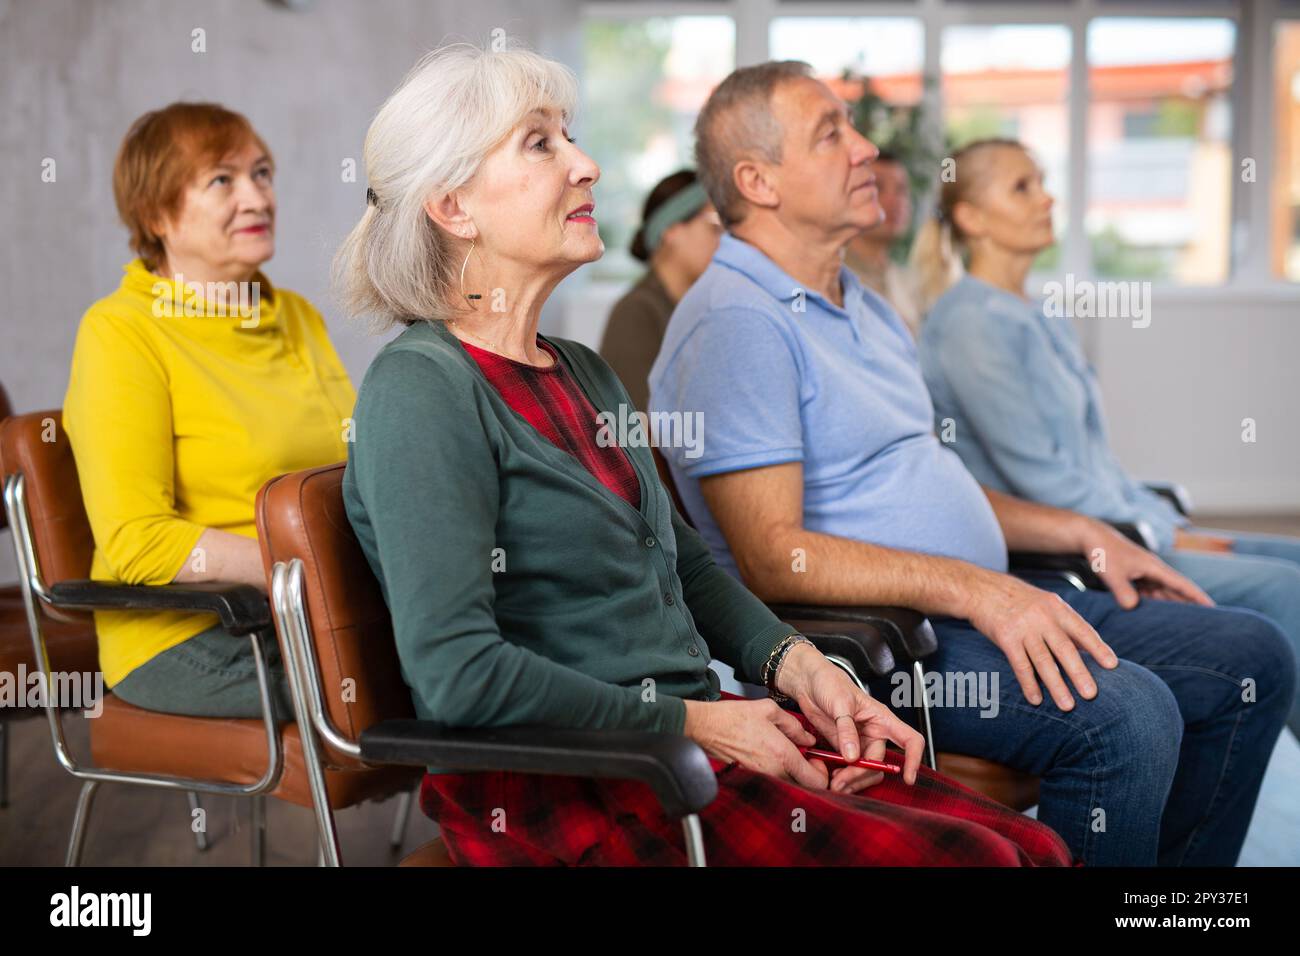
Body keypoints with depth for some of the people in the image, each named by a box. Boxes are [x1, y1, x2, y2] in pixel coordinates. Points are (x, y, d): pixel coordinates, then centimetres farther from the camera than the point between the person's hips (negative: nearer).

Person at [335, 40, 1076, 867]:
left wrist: (792, 663, 8)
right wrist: (691, 724, -14)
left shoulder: (584, 373, 18)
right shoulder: (421, 389, -10)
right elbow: (457, 673, -20)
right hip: (568, 794, -8)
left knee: (1032, 848, -10)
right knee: (966, 858, -22)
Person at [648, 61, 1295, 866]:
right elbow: (774, 557, -22)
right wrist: (972, 589, -27)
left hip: (989, 608, 10)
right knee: (1124, 715, -31)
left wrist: (1080, 533, 16)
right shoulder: (735, 323, -14)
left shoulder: (861, 305, 19)